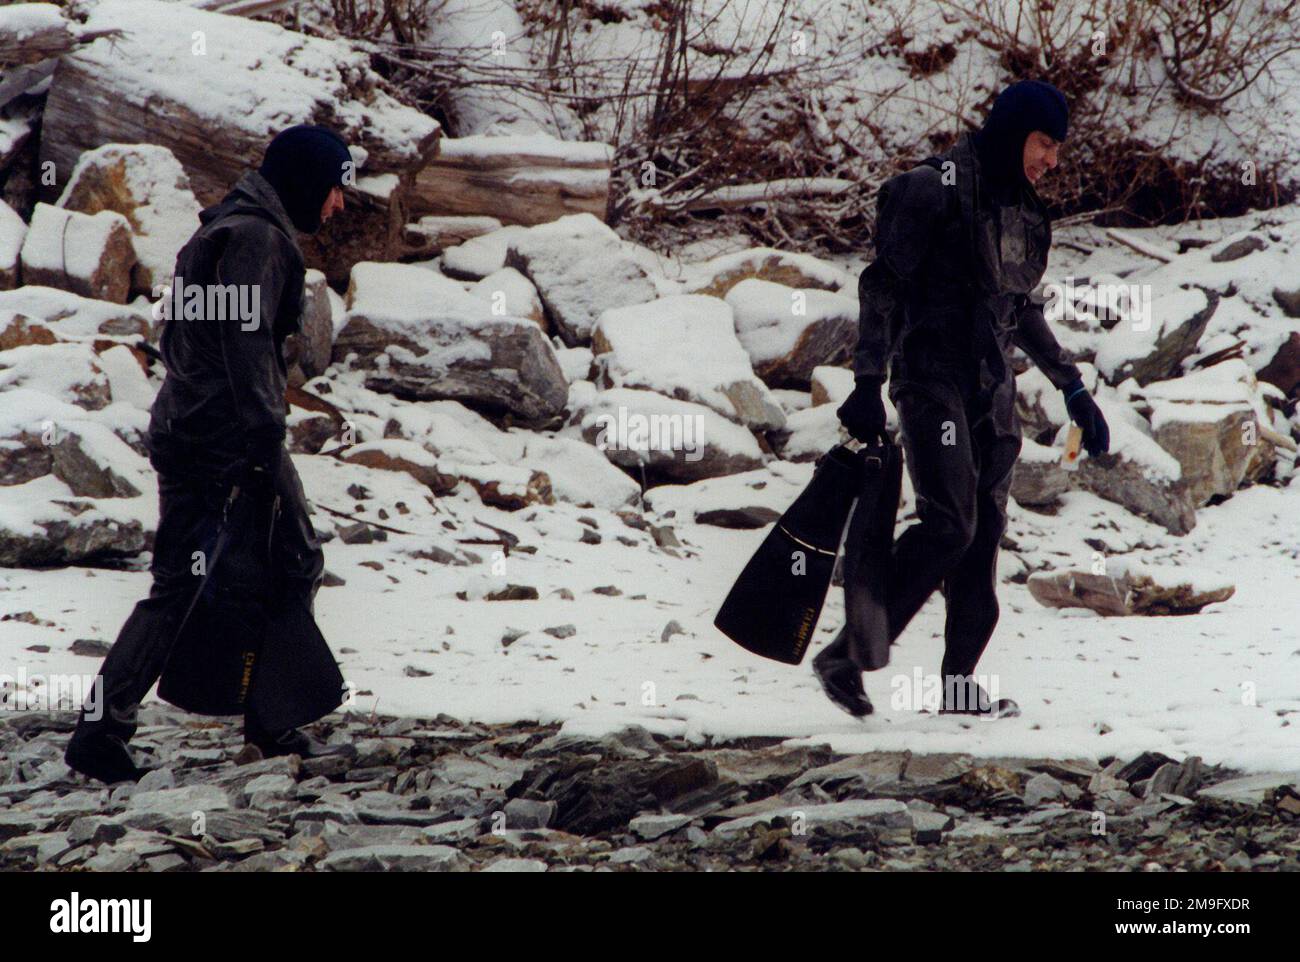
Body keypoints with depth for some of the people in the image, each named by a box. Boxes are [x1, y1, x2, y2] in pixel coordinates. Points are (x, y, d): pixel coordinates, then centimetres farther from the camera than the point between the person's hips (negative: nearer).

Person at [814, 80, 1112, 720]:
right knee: (949, 523, -19)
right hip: (932, 379, -8)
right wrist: (868, 384, -15)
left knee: (984, 532, 2)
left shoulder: (1020, 209, 15)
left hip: (991, 390, 8)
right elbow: (883, 284, -10)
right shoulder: (936, 189, -9)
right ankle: (846, 655, -13)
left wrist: (1072, 388, 26)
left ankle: (960, 684, 5)